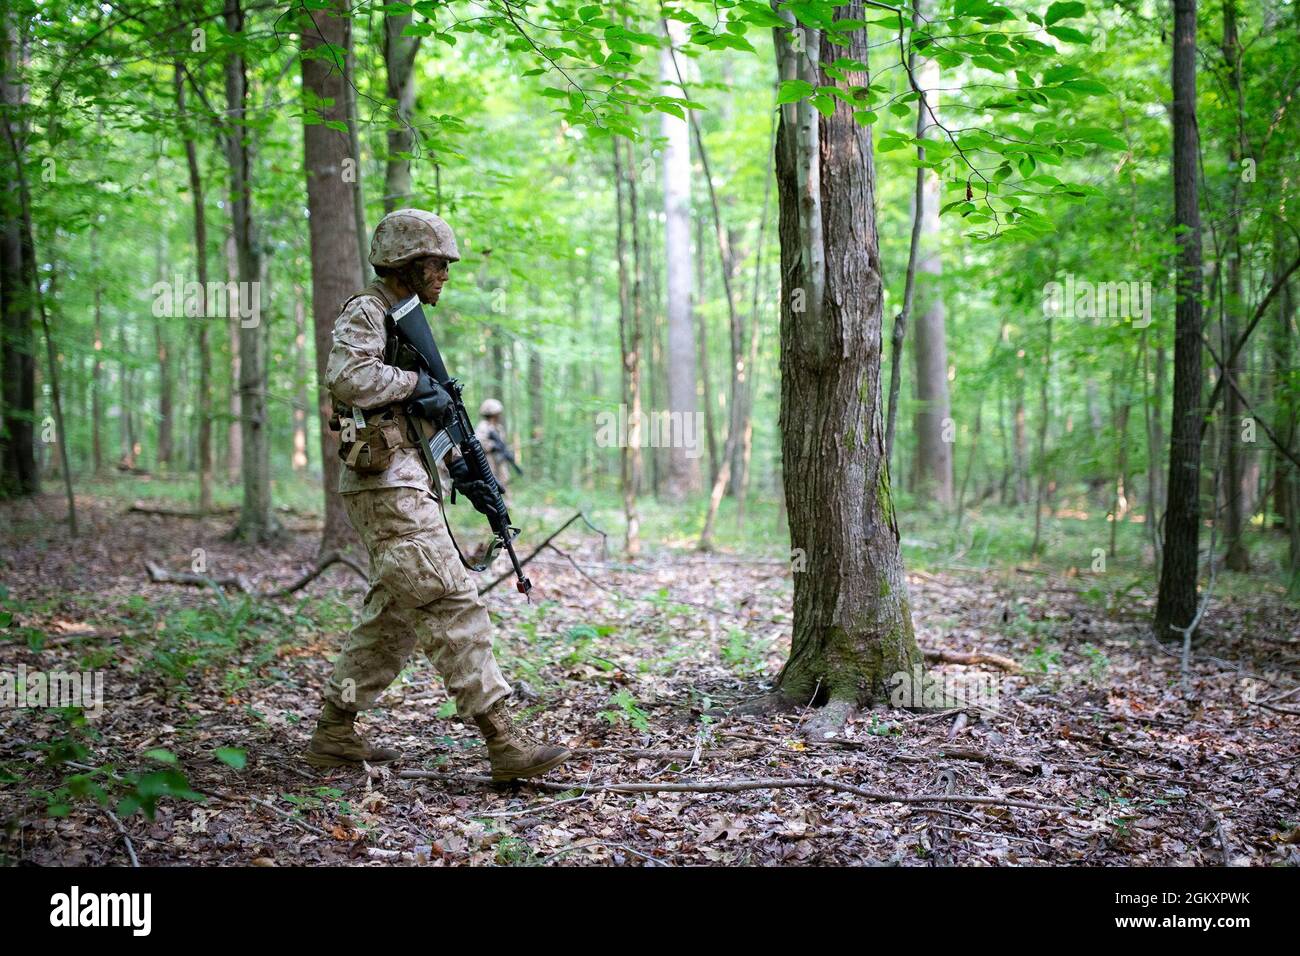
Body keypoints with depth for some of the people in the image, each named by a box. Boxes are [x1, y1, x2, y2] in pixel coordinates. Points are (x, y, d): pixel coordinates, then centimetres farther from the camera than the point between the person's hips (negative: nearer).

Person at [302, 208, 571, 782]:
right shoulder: (365, 313, -6)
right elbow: (347, 377, -27)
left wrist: (462, 473, 16)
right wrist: (416, 382, -14)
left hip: (409, 484, 10)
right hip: (387, 484, -10)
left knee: (393, 616, 13)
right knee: (453, 605, -14)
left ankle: (334, 734, 20)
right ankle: (503, 740, -15)